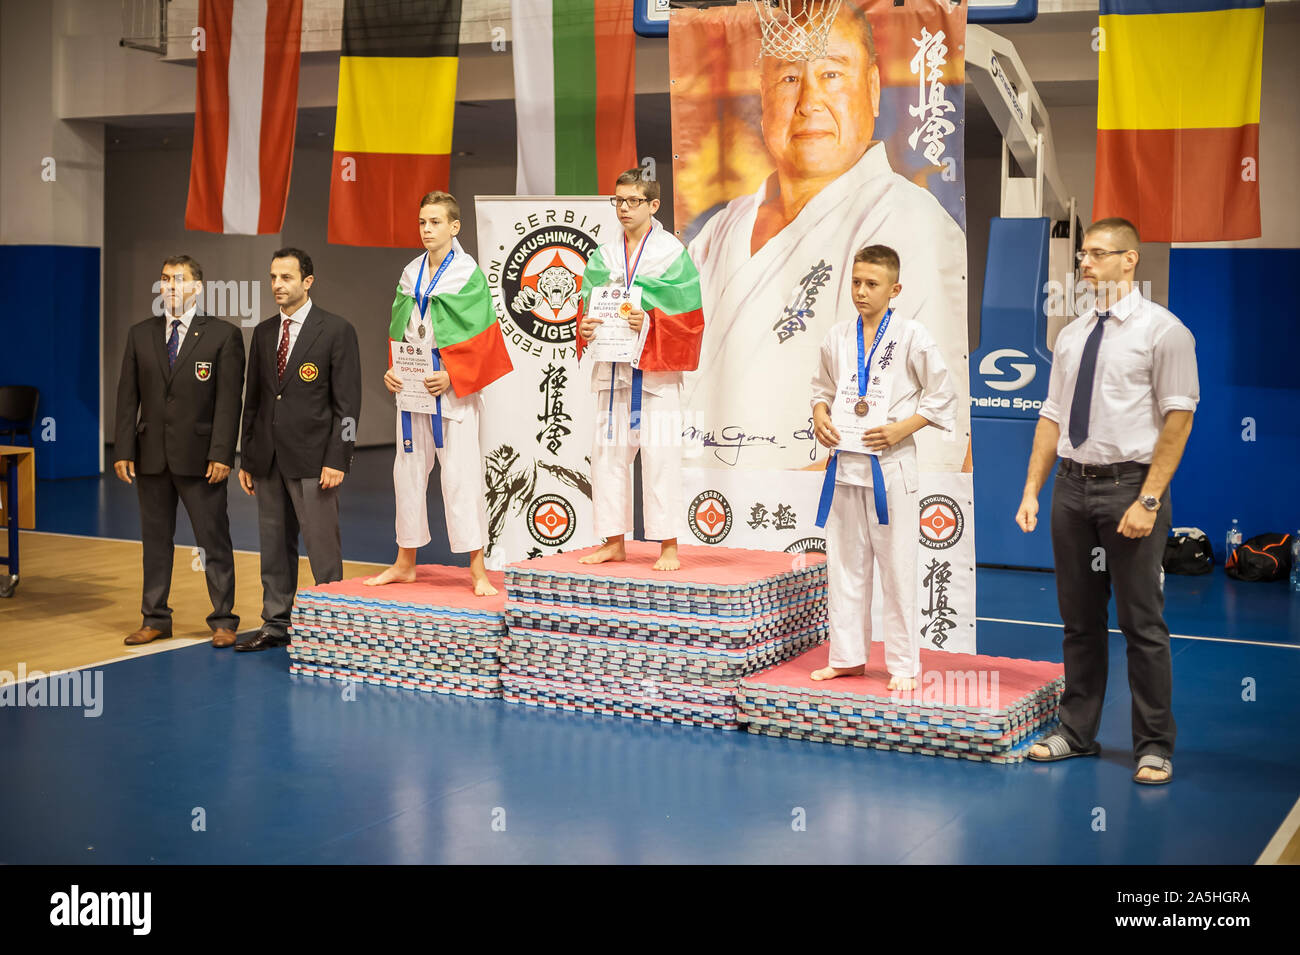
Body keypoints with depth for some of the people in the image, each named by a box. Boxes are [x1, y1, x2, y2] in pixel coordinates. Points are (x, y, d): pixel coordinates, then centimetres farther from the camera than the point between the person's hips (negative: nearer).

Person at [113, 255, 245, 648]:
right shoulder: (140, 335, 9)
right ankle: (155, 619, 21)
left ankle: (223, 620, 10)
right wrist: (123, 450, 1)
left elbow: (229, 400, -7)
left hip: (200, 457, -4)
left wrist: (221, 454, -14)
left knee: (213, 540, 1)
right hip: (151, 456, 4)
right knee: (155, 538, 11)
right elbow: (128, 397, 8)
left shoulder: (223, 335, -2)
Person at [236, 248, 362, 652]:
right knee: (275, 547, 11)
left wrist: (336, 460, -14)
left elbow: (348, 403, -8)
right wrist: (245, 458, 12)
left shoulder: (336, 331, -4)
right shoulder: (264, 333, 13)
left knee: (323, 550, -3)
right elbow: (253, 399, 17)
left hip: (312, 460, -6)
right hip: (269, 459, 6)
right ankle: (276, 625, 19)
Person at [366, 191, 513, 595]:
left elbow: (481, 334, -10)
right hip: (411, 388, 6)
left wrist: (452, 376, -18)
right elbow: (398, 329, 16)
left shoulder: (469, 274, -6)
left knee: (461, 477, -8)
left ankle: (478, 571, -3)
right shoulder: (410, 274, 11)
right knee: (408, 471, 11)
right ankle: (405, 562, 22)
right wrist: (392, 370, 0)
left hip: (453, 391, -6)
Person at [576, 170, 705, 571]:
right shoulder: (604, 255, 13)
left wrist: (651, 321, -21)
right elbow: (590, 303, 17)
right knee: (608, 452, 6)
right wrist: (585, 325, -5)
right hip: (612, 367, 5)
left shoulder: (671, 251, -2)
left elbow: (686, 313, -6)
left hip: (656, 368, -5)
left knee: (659, 454, -6)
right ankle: (614, 541, 16)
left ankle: (668, 545, 2)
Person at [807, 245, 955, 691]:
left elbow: (942, 398, -1)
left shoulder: (912, 337, -6)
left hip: (891, 463, -5)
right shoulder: (838, 337, 7)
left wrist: (900, 429, -13)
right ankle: (848, 656, 22)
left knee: (897, 567, 0)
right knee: (844, 563, 11)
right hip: (844, 462, 5)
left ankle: (904, 666, 11)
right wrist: (820, 417, 0)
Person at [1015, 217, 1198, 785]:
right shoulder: (1072, 335, 12)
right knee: (1079, 619, 13)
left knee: (1142, 623, 0)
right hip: (1072, 485, 6)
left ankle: (1154, 746, 12)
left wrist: (1148, 501, -17)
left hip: (1129, 484, -6)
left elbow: (1178, 420, -11)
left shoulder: (1162, 331, -6)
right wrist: (1031, 490, 6)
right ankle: (1077, 733, 25)